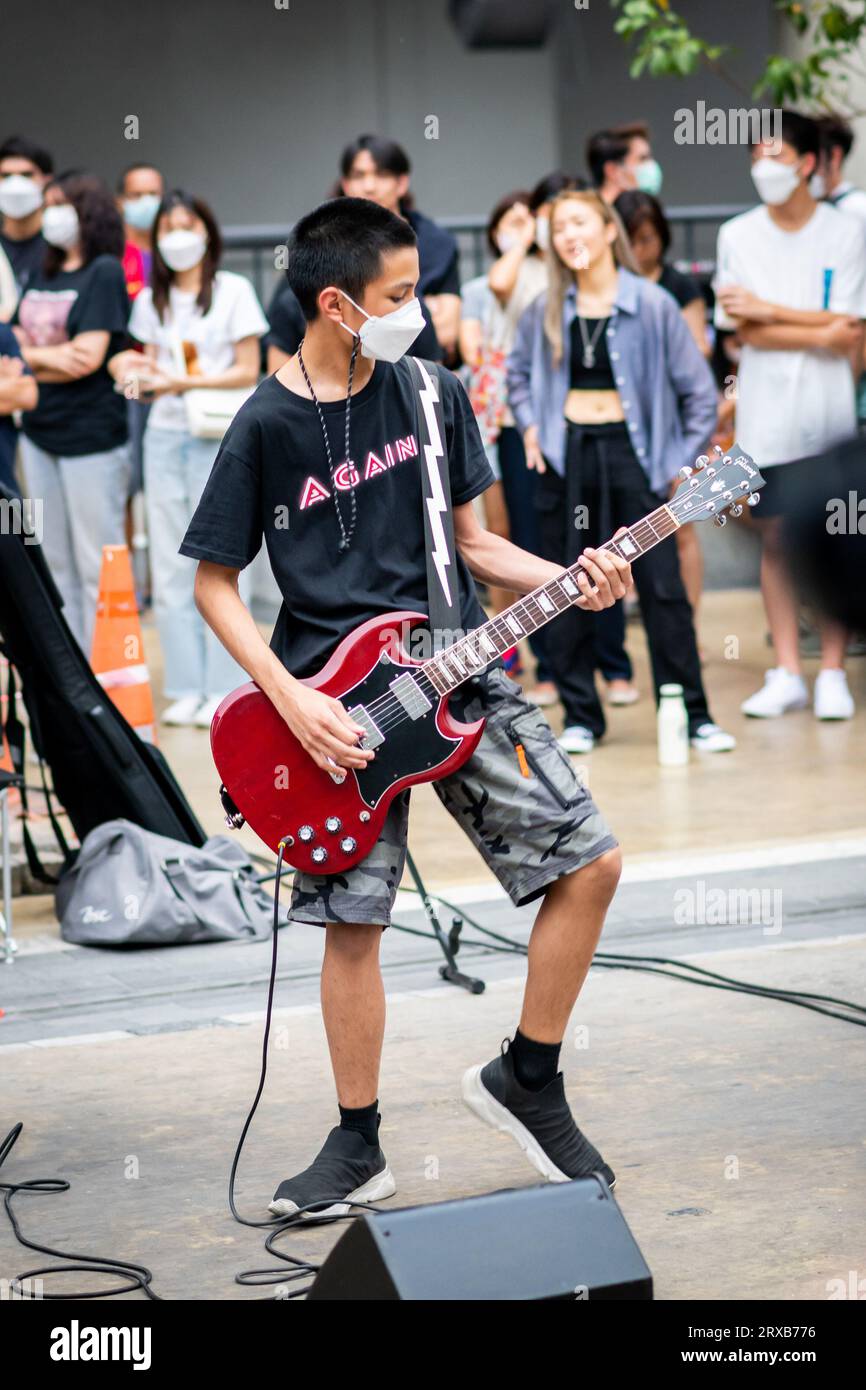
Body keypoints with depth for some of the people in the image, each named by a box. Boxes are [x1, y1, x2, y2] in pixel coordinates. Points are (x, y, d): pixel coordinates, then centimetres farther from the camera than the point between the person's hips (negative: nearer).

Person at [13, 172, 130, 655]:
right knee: (56, 564, 11)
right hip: (40, 434, 7)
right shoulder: (42, 275, 15)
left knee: (96, 567, -4)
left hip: (92, 435, -7)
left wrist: (32, 359, -2)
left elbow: (88, 358, -14)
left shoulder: (105, 272, -6)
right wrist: (53, 357, -5)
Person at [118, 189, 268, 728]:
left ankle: (222, 689, -2)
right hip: (164, 436, 5)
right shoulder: (151, 300, 13)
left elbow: (248, 371, -4)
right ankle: (187, 688, 7)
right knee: (170, 567, 3)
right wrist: (135, 371, -5)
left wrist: (184, 381, -15)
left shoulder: (234, 291, -1)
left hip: (218, 437, -5)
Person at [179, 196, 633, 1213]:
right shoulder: (267, 427, -8)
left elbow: (470, 541, 13)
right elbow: (214, 583, -2)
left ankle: (527, 1079, 14)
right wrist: (292, 700, -13)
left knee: (590, 861, -4)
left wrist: (568, 580, -5)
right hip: (334, 698, -4)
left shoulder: (433, 395, 4)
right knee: (353, 926, -1)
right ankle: (357, 1146, 18)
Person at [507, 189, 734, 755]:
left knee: (662, 585, -4)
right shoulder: (546, 310, 4)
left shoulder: (651, 304, -4)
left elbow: (699, 389, 1)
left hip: (631, 452, -3)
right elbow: (518, 370, 22)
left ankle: (693, 715, 3)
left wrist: (682, 460, -3)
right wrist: (531, 424, 8)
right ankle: (581, 716, 15)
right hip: (566, 456, 3)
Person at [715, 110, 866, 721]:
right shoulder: (737, 236, 3)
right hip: (766, 413, 1)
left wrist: (767, 310, -8)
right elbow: (746, 332, -4)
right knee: (776, 538, 3)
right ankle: (786, 673, 9)